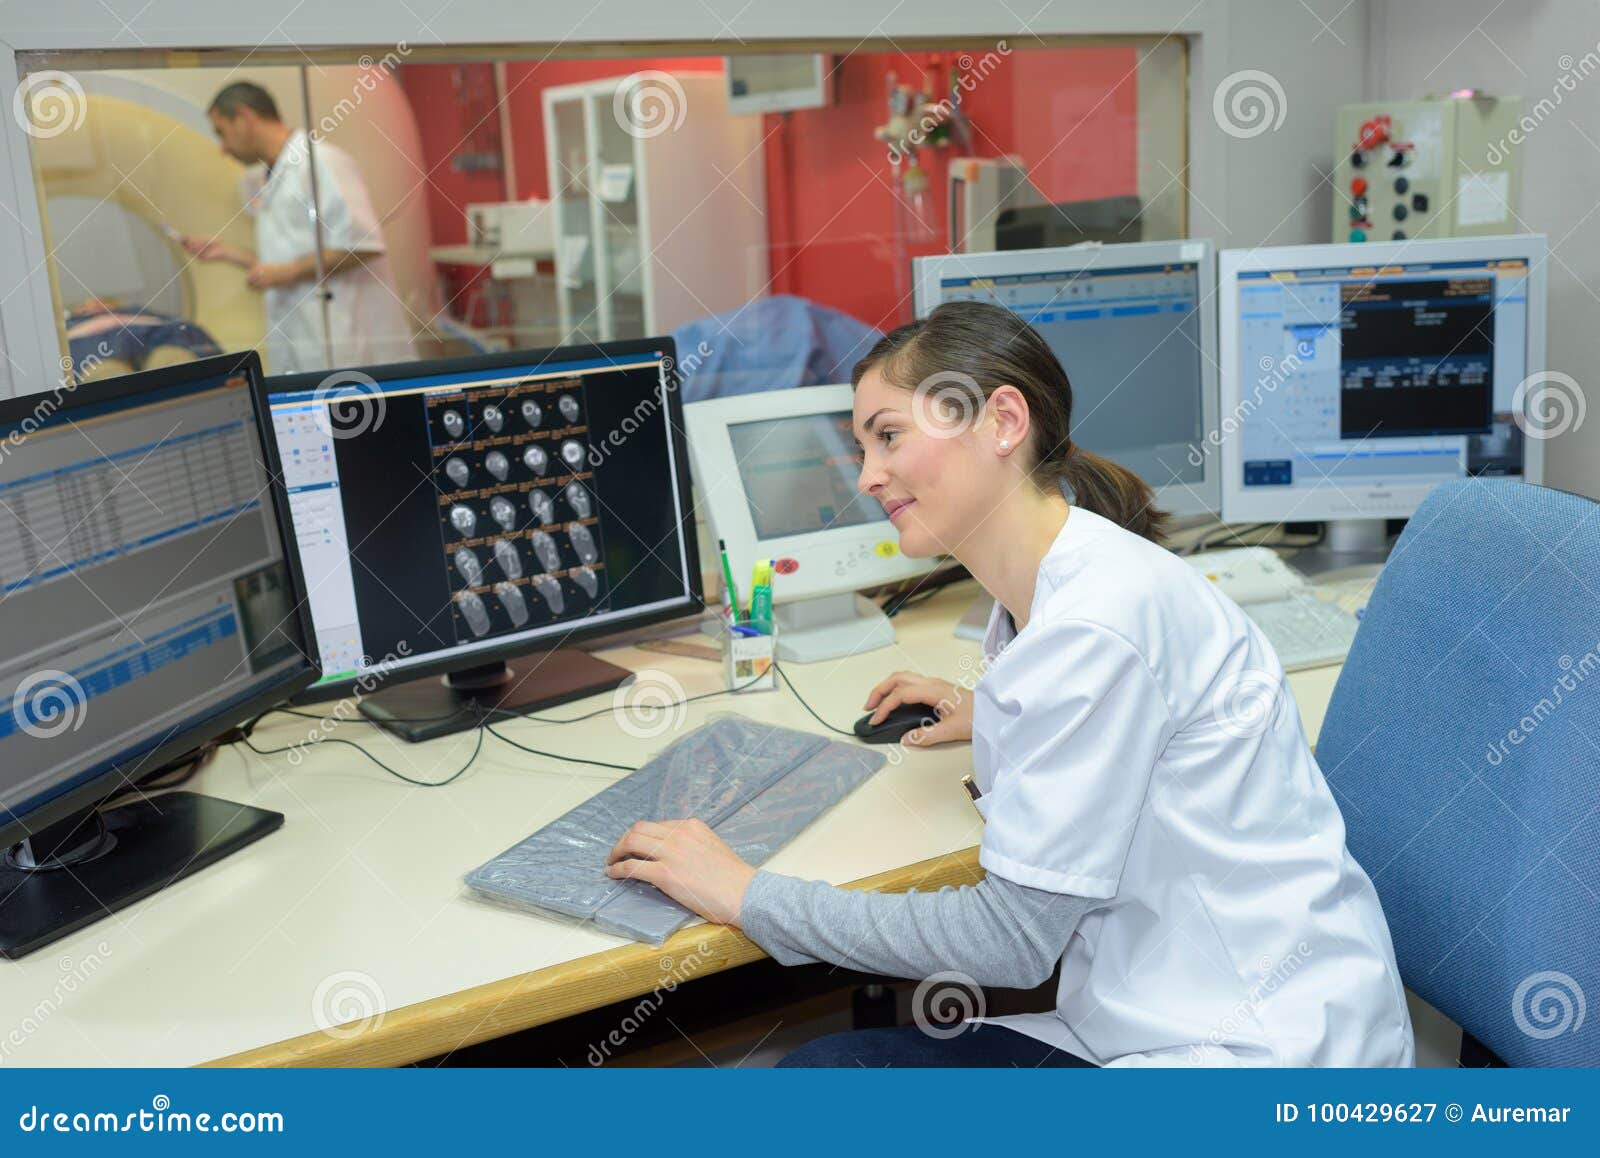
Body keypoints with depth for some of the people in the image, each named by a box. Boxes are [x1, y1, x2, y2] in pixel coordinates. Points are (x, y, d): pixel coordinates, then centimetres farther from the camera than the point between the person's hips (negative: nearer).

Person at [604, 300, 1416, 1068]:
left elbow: (1013, 938, -19)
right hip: (1151, 1019, 8)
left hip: (1255, 1045, -8)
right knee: (823, 1061, -7)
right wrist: (999, 720, 21)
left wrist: (748, 896, -14)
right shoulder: (1039, 593, 7)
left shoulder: (1099, 618, -21)